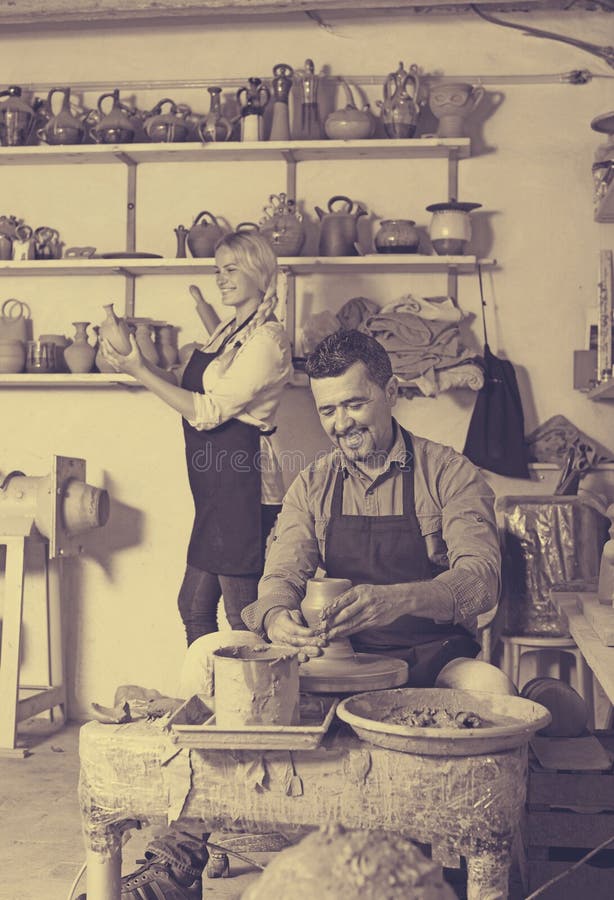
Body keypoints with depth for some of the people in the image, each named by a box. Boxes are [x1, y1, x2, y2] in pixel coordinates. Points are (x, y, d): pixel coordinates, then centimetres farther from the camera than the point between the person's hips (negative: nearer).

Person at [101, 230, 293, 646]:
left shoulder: (268, 339, -12)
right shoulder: (229, 329, 16)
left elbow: (208, 411, -16)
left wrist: (141, 371, -14)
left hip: (242, 482, -9)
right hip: (218, 486, 10)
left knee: (244, 617, -1)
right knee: (195, 607, 13)